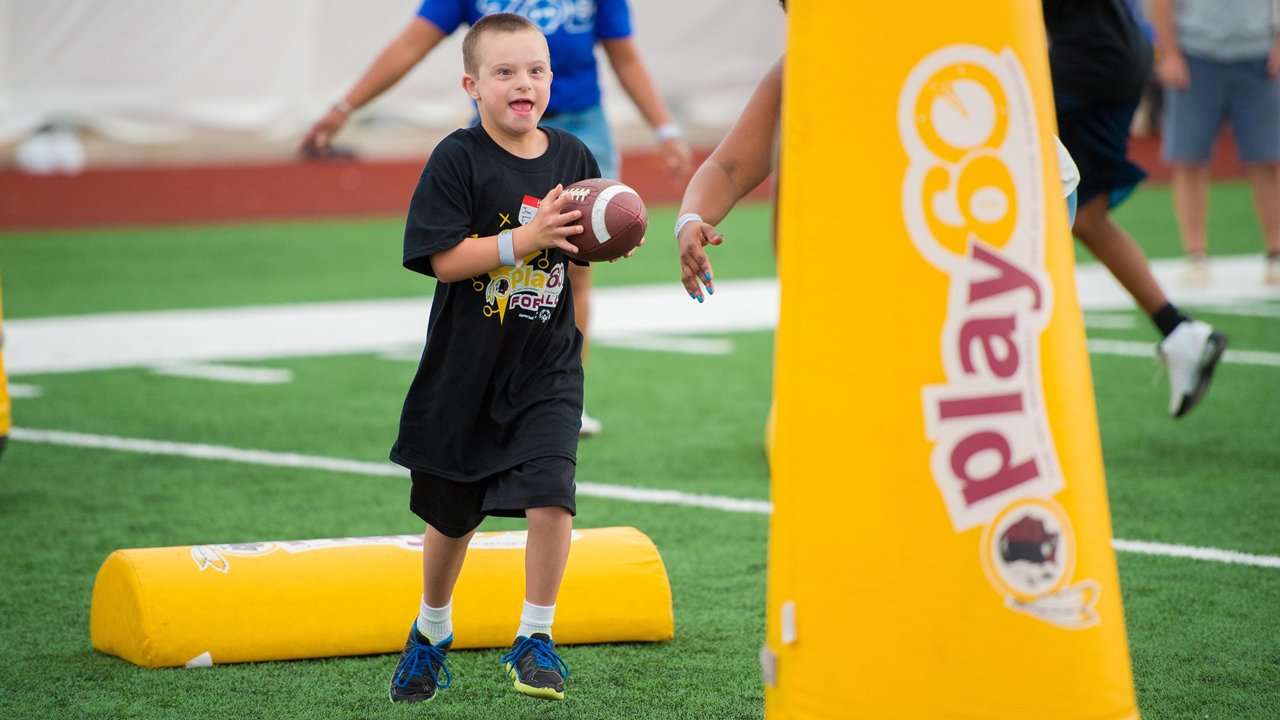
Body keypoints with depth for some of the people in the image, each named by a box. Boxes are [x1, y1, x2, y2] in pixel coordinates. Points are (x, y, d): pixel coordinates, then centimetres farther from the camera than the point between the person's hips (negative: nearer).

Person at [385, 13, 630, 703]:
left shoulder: (572, 157, 0)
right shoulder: (458, 158, -11)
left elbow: (586, 250, 12)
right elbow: (444, 258, -18)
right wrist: (526, 239, -26)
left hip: (546, 369, 1)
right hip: (465, 368, -1)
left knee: (549, 496, -18)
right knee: (451, 512, 15)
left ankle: (534, 639, -1)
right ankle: (432, 632, 39)